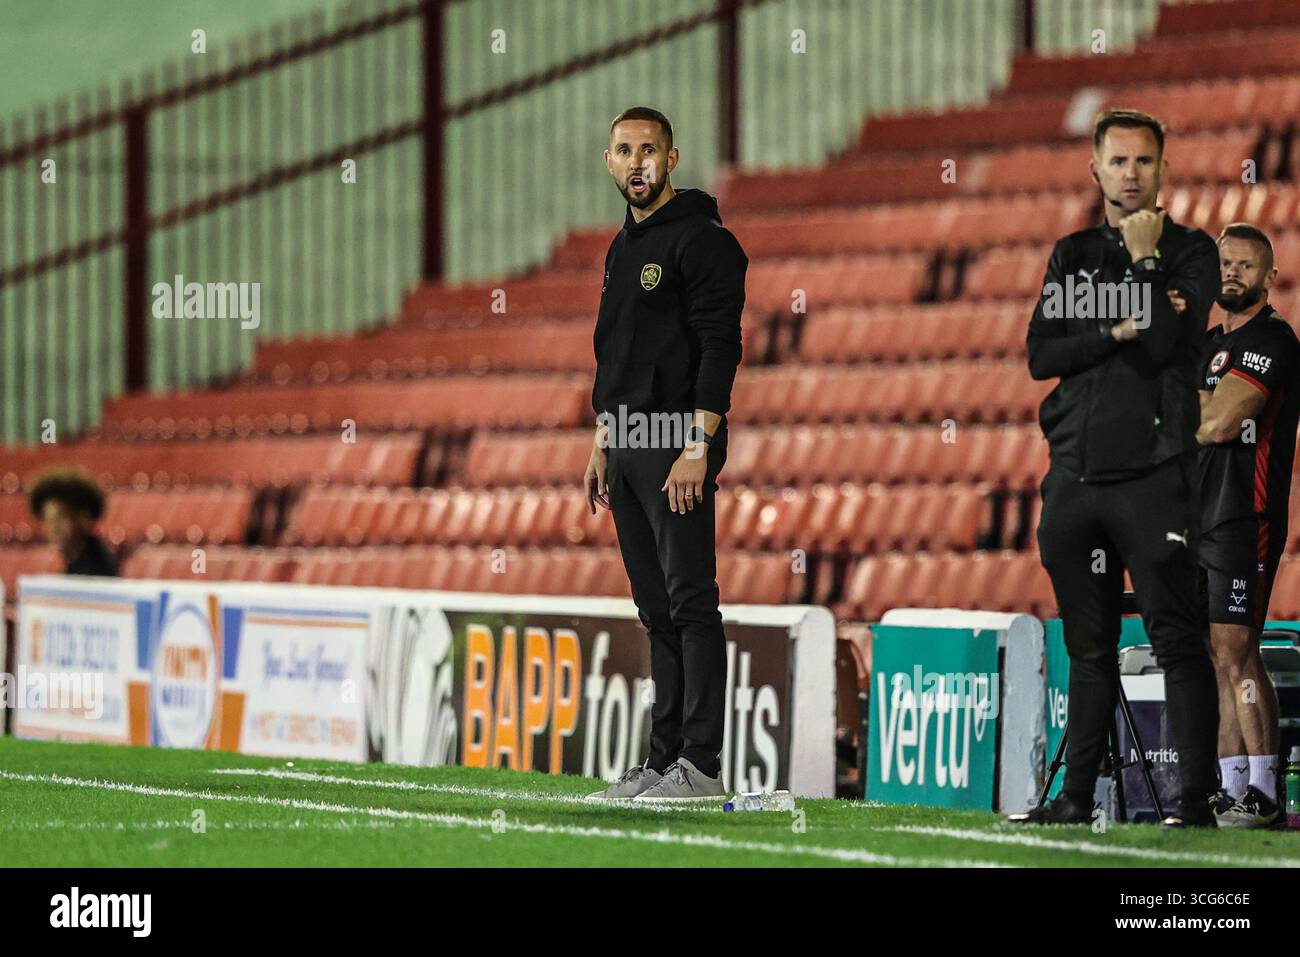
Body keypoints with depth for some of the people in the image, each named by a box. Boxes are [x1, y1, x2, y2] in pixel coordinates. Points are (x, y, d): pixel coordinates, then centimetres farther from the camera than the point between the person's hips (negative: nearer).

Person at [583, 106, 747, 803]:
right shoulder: (623, 248, 20)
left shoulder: (700, 239, -9)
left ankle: (700, 764, -11)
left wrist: (698, 447, -22)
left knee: (690, 601, -9)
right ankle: (665, 758, 11)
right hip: (626, 450, 9)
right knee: (656, 609, 9)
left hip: (677, 447, -9)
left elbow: (720, 346, -16)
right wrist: (601, 447, 20)